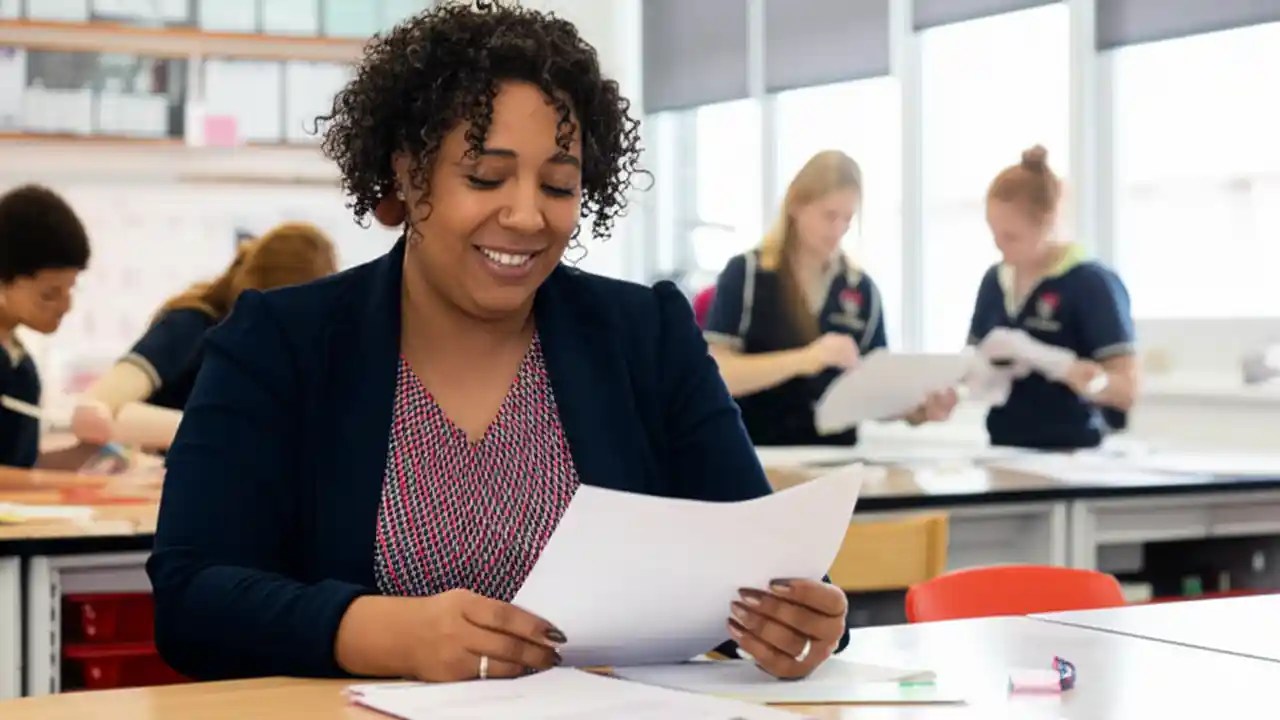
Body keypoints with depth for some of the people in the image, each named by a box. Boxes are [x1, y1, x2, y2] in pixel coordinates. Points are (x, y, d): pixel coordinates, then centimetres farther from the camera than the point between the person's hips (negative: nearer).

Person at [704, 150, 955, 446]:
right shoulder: (745, 274, -2)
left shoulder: (862, 289, 8)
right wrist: (803, 360, -24)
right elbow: (713, 374, -12)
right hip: (756, 456, -5)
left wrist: (918, 410, -10)